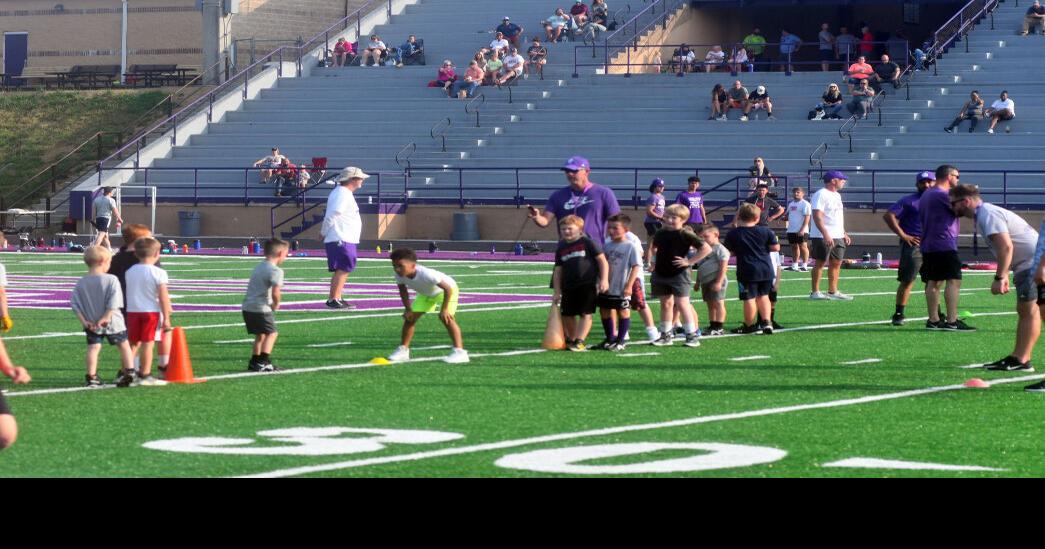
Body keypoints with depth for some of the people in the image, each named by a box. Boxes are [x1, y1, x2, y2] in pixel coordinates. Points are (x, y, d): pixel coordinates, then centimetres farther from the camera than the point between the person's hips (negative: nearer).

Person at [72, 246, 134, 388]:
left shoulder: (81, 283, -2)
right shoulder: (111, 280, -15)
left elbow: (75, 304, -3)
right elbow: (114, 302, -21)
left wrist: (84, 321, -2)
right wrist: (106, 317, -16)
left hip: (91, 324, 2)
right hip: (112, 322, -2)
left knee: (93, 348, 4)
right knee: (124, 345, 13)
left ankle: (92, 377, -4)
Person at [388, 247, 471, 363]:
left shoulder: (426, 274, -44)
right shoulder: (399, 275, -26)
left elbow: (448, 288, -37)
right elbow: (403, 291, -3)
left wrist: (444, 309, -35)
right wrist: (408, 309, -10)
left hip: (446, 290, -7)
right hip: (425, 293, 7)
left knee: (445, 317, -25)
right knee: (409, 317, 2)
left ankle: (459, 351, -23)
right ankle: (403, 350, 16)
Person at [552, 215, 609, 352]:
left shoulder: (588, 242, -3)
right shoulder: (561, 248, 12)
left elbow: (602, 261, -4)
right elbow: (558, 270, 14)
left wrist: (604, 280, -12)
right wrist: (557, 292, 10)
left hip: (588, 284, -5)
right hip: (568, 287, 5)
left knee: (586, 314, -8)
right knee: (567, 315, 9)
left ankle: (579, 342, -9)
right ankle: (570, 340, 25)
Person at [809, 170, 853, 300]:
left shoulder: (837, 195, 17)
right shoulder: (821, 195, -12)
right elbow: (817, 216, -20)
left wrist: (844, 233, 22)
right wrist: (825, 234, -27)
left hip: (838, 236, 9)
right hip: (822, 237, -9)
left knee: (836, 263, 9)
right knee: (820, 263, -5)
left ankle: (833, 291, 15)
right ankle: (815, 292, 0)